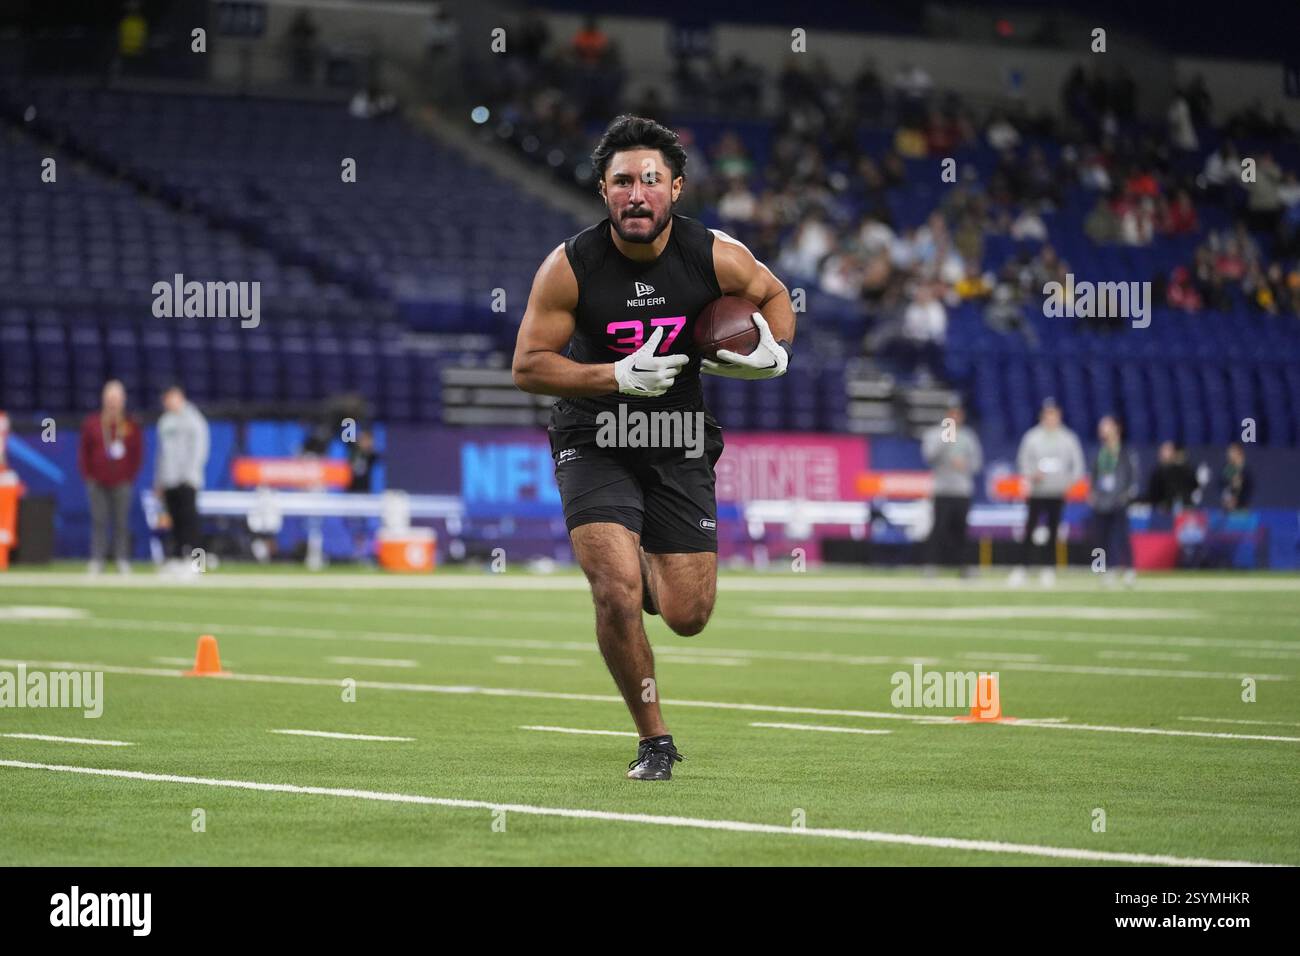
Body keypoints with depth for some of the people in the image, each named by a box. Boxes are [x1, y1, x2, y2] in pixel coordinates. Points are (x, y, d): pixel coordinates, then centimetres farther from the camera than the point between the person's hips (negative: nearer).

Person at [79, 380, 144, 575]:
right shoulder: (92, 423, 6)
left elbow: (138, 453, 9)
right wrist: (88, 476, 1)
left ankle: (123, 563, 1)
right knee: (98, 522, -3)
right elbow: (83, 451, 9)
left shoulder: (131, 425, 6)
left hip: (121, 483, 0)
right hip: (98, 483, 0)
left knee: (121, 523, -1)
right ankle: (96, 561, -3)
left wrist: (131, 476, 1)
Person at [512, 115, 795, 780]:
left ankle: (647, 569, 39)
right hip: (594, 444, -2)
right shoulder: (570, 266, -17)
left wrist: (775, 352, -12)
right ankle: (654, 741, 0)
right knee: (618, 596, -19)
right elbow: (528, 367, -13)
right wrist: (620, 376, -25)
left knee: (687, 617, 1)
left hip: (679, 446, 2)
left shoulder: (717, 258, -12)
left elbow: (772, 295, 9)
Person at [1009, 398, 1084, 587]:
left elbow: (1077, 462, 10)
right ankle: (1021, 568, -4)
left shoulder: (1068, 438, 6)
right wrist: (1032, 475, -13)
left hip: (1058, 493, 1)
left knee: (1053, 530, 3)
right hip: (1037, 491, -1)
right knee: (1030, 528, -6)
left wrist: (1072, 480, -4)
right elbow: (1023, 460, 4)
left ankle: (1048, 569, 9)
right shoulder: (1032, 437, 3)